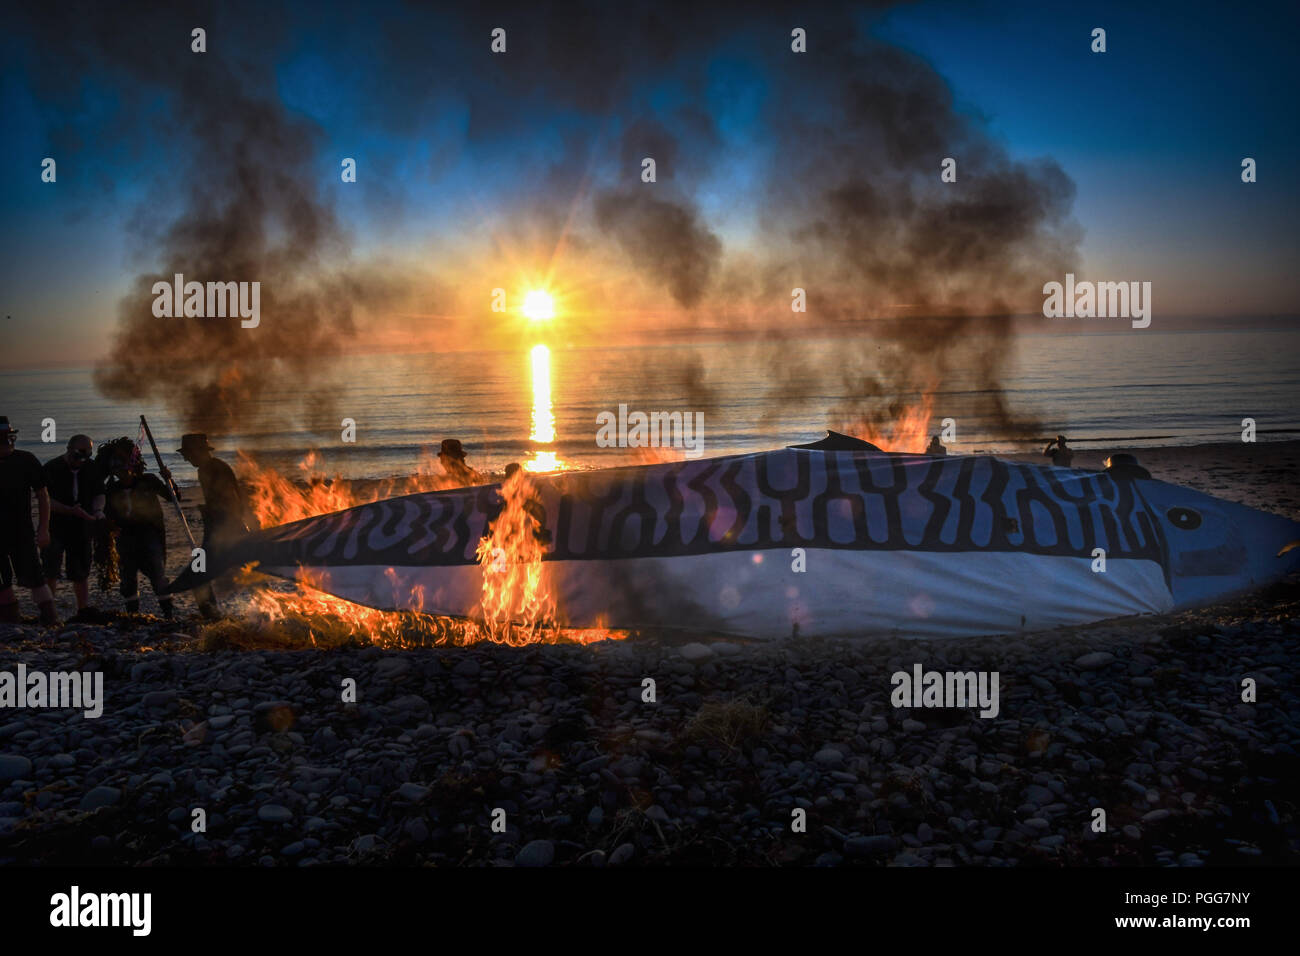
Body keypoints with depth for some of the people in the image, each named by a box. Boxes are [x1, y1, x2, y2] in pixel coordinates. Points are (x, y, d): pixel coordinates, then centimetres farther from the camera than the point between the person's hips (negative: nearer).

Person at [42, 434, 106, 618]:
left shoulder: (92, 468, 3)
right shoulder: (51, 469, -10)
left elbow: (99, 493, 8)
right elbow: (46, 500, -15)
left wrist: (98, 510, -14)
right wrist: (72, 511, -29)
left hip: (82, 527, 4)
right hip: (55, 528, -4)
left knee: (81, 572, 10)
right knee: (50, 572, -8)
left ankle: (83, 612, 18)